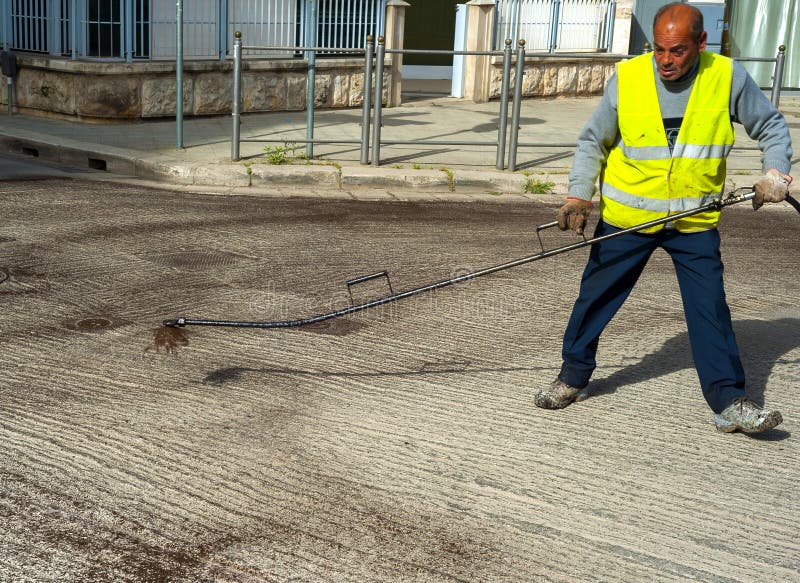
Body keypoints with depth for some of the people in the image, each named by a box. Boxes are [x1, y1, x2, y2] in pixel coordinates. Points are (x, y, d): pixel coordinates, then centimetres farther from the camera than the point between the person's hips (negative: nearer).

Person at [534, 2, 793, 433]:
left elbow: (771, 127, 7)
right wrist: (579, 194, -9)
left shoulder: (728, 77, -8)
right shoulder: (627, 78, -9)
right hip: (625, 216, 0)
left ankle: (729, 401, 5)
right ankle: (573, 377, 27)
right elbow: (593, 141, 2)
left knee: (710, 308, -3)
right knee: (595, 297, 8)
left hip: (695, 221, 0)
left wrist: (776, 172, -8)